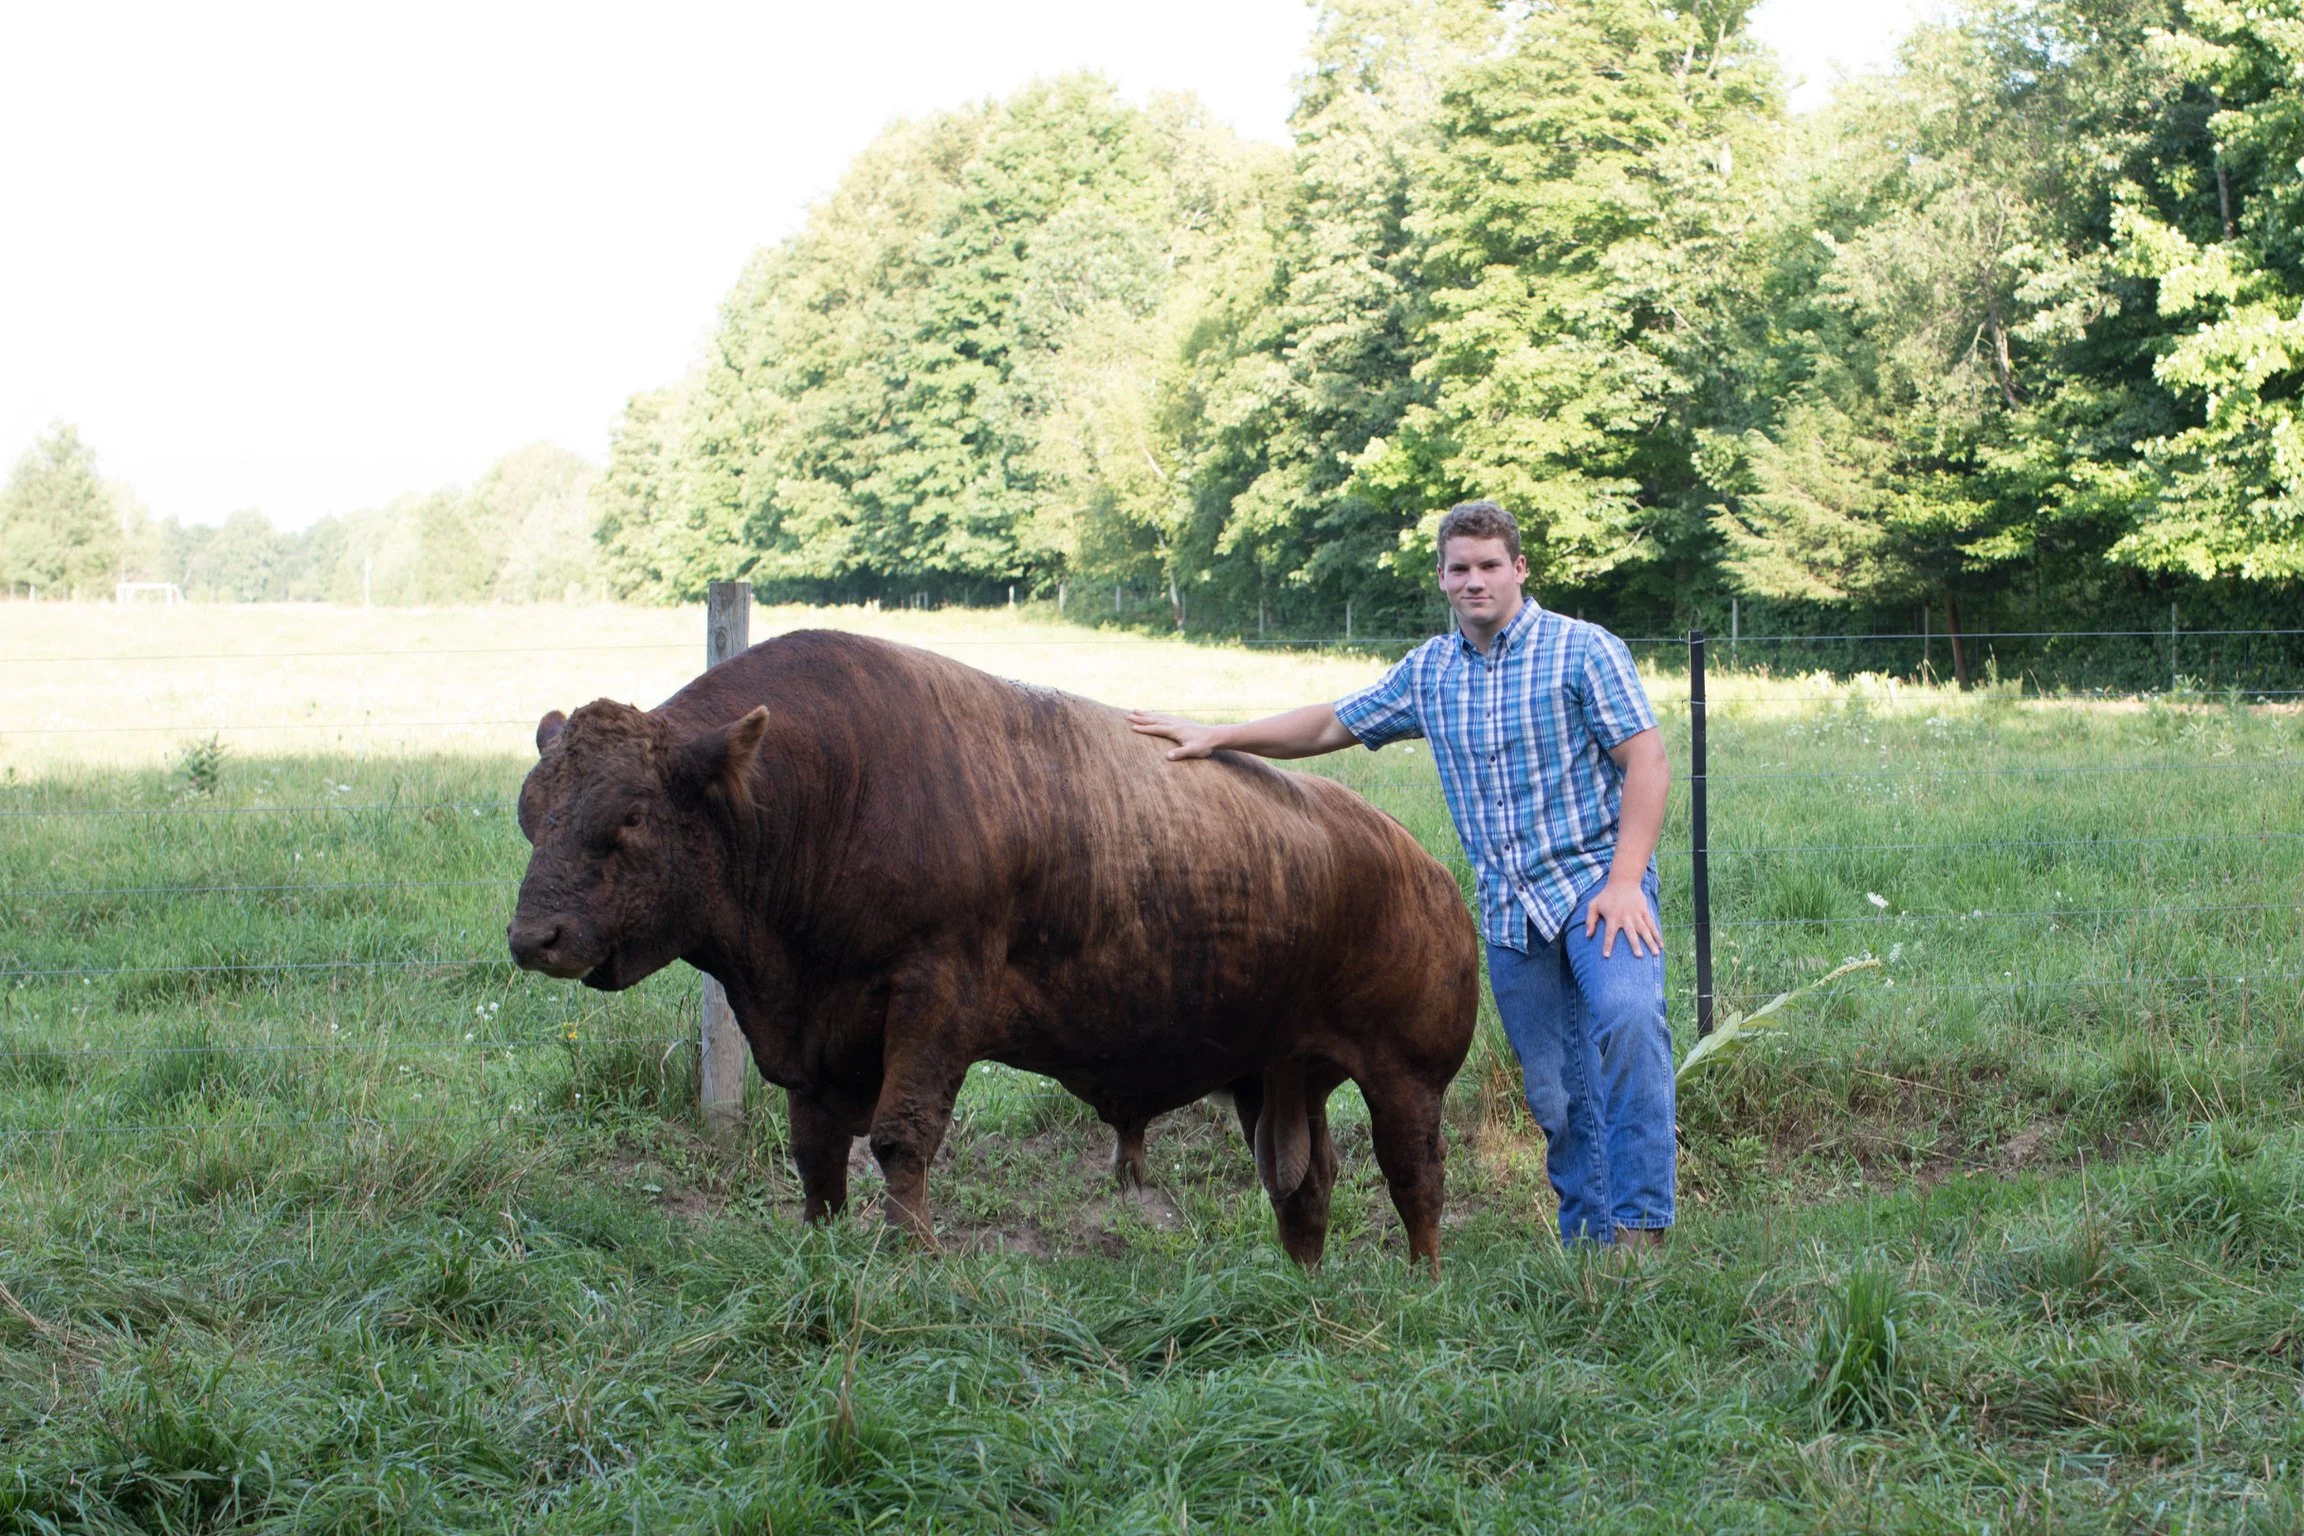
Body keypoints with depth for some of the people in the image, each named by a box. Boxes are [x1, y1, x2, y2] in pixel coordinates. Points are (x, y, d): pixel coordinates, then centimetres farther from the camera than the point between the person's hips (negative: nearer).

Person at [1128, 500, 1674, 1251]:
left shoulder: (1583, 650, -3)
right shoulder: (1427, 671, 12)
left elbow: (1646, 761, -9)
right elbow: (1333, 725, 21)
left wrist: (1624, 881, -18)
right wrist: (1216, 737, 14)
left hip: (1596, 876, -5)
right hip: (1510, 907, 5)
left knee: (1627, 1016, -29)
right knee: (1552, 1088, 6)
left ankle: (1640, 1227, -27)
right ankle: (1588, 1240, 17)